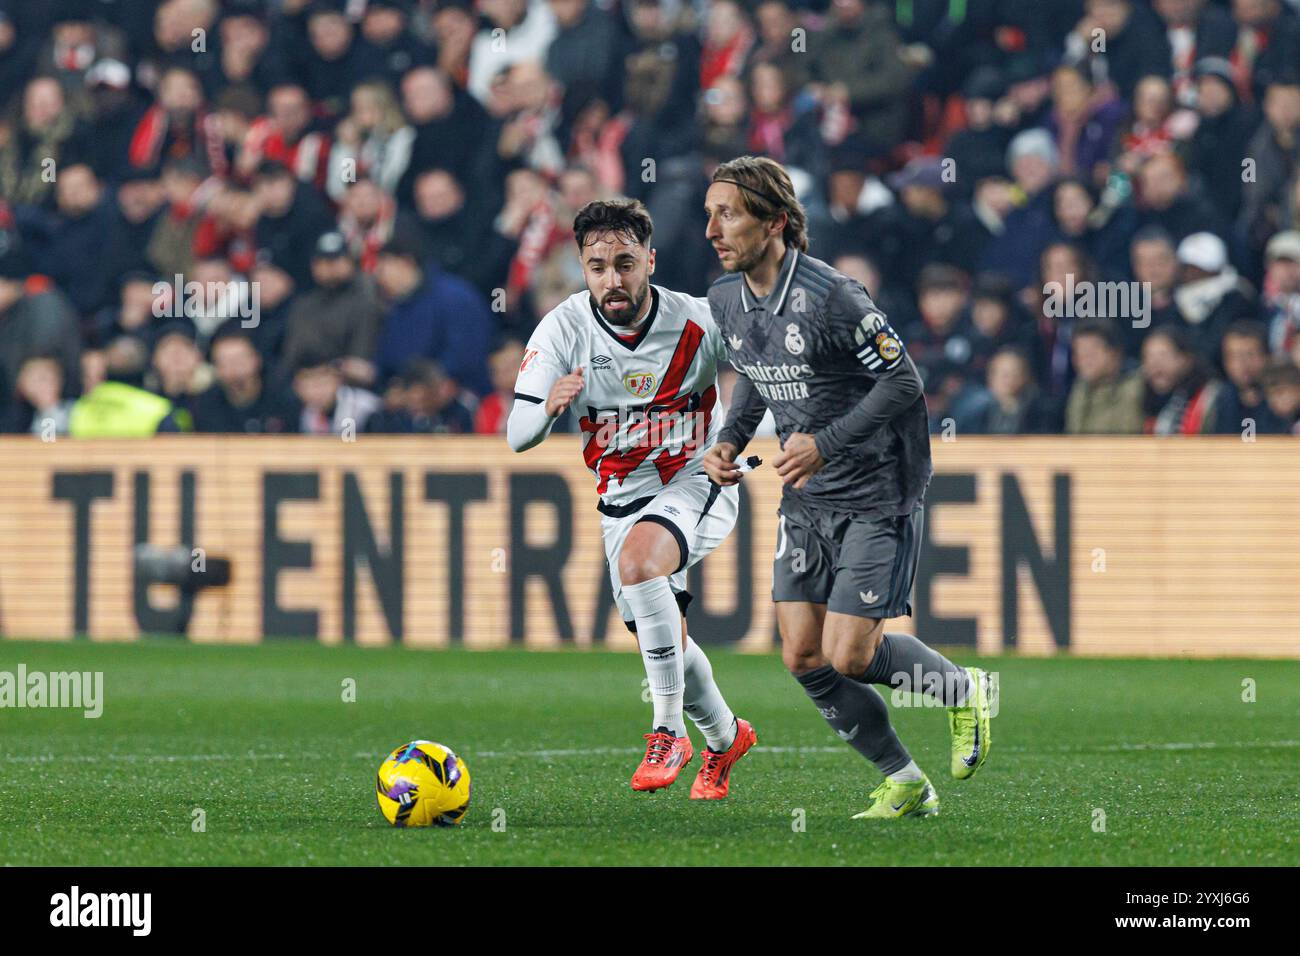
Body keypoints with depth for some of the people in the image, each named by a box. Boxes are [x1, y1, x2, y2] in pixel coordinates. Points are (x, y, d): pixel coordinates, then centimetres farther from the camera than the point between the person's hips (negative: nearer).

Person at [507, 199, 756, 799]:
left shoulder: (698, 324, -17)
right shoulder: (564, 328, -13)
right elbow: (516, 435, -17)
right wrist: (549, 406, -38)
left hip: (697, 481, -4)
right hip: (622, 497, 4)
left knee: (638, 561, -33)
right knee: (664, 641, 8)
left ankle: (669, 729, -24)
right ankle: (724, 737, 39)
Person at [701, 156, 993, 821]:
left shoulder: (830, 297, -23)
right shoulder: (726, 299, 1)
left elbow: (904, 382, -19)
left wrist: (825, 442, -25)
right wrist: (730, 442, 2)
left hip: (876, 497, -7)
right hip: (806, 502, 7)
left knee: (846, 657, -11)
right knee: (803, 658, 1)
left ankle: (962, 690, 17)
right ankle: (905, 784, 16)